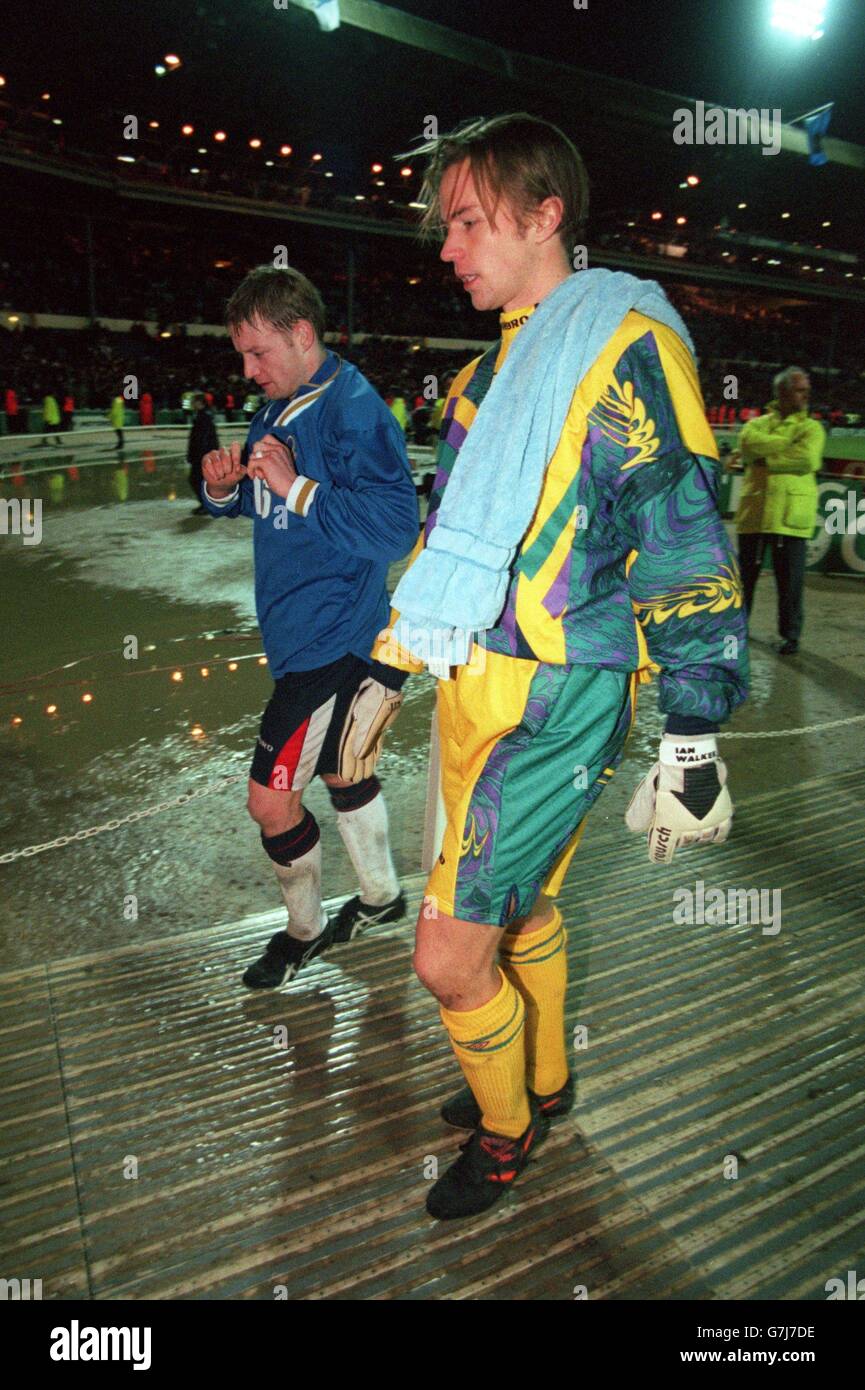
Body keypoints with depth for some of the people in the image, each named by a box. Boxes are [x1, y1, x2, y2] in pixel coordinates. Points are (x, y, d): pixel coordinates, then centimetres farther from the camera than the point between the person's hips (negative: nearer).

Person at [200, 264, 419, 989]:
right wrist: (224, 487, -2)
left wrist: (296, 487, -28)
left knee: (272, 797, -3)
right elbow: (253, 503, 20)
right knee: (341, 769, 22)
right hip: (302, 633, 10)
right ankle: (381, 896, 43)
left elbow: (395, 529, -27)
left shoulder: (354, 409, -18)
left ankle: (306, 930, 22)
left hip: (335, 640, -9)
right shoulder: (279, 407, 10)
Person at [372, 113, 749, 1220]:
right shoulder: (492, 369, 15)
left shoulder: (624, 347, -11)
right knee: (520, 903, 21)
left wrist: (692, 742, -16)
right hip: (473, 685, 8)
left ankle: (507, 1126, 24)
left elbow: (686, 553, -15)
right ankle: (542, 1081, 45)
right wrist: (398, 647, 25)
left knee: (450, 952, -4)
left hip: (556, 701, -8)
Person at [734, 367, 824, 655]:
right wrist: (789, 443, -11)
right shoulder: (757, 424, 14)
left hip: (791, 513, -2)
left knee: (790, 577, -1)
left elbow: (807, 459, -13)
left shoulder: (811, 427, 8)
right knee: (745, 572, 10)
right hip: (754, 510, 2)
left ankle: (790, 636, 10)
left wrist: (766, 459, -9)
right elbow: (747, 444, -10)